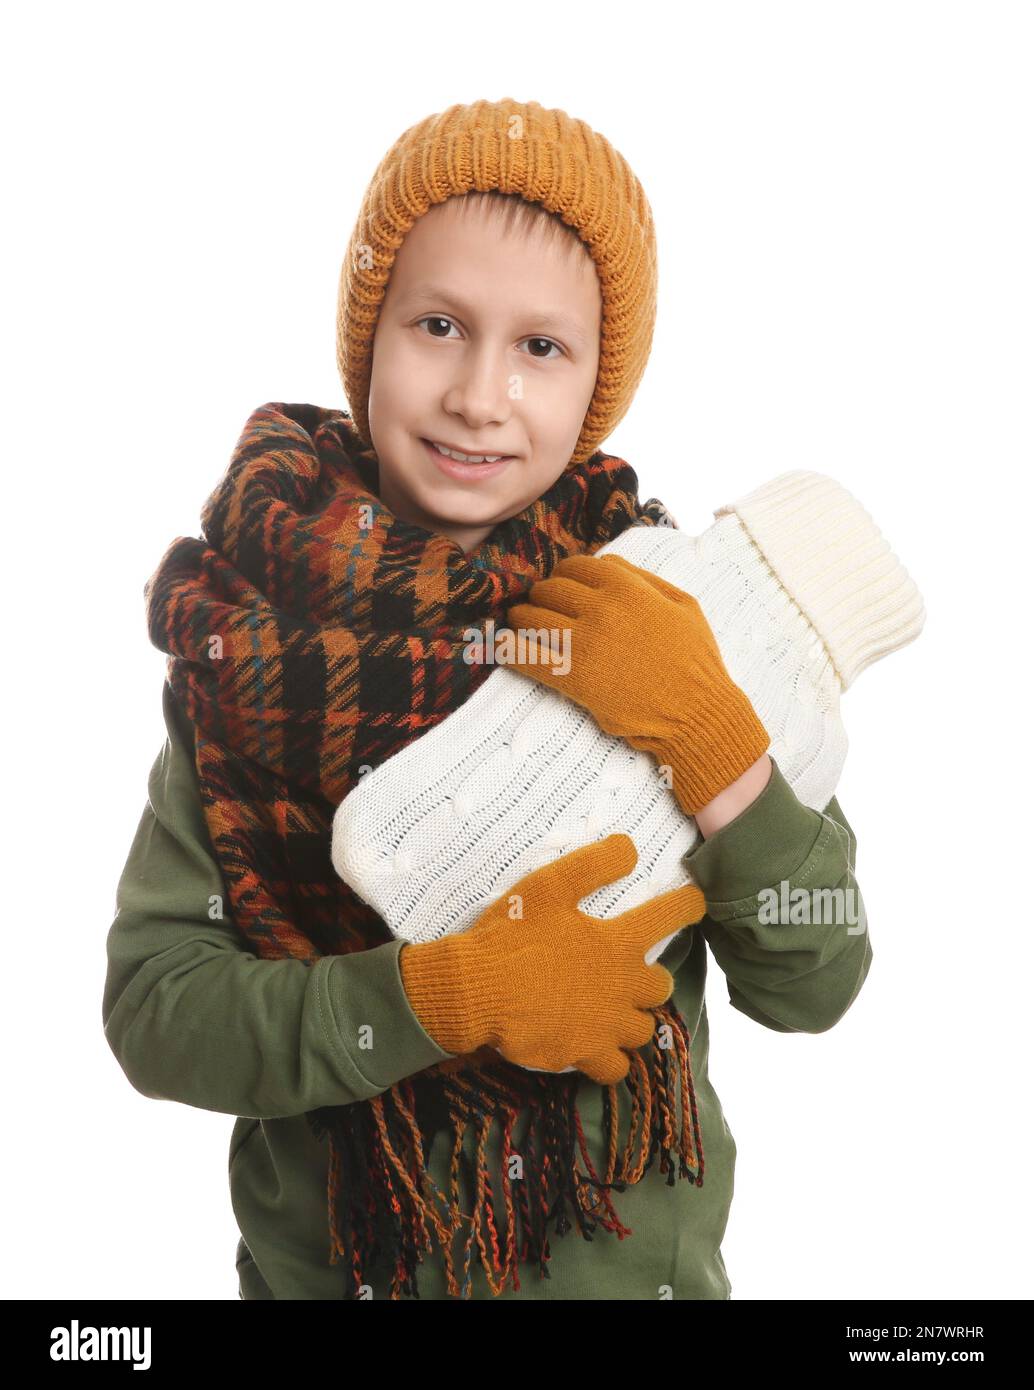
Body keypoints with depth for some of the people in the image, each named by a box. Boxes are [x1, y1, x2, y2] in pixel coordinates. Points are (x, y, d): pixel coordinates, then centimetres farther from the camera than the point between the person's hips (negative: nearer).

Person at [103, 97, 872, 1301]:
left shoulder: (656, 610, -13)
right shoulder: (252, 618, -13)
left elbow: (812, 991, -13)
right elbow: (151, 1011, -15)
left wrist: (712, 739, -27)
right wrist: (447, 992, -27)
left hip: (632, 1258, 1)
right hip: (329, 1257, 0)